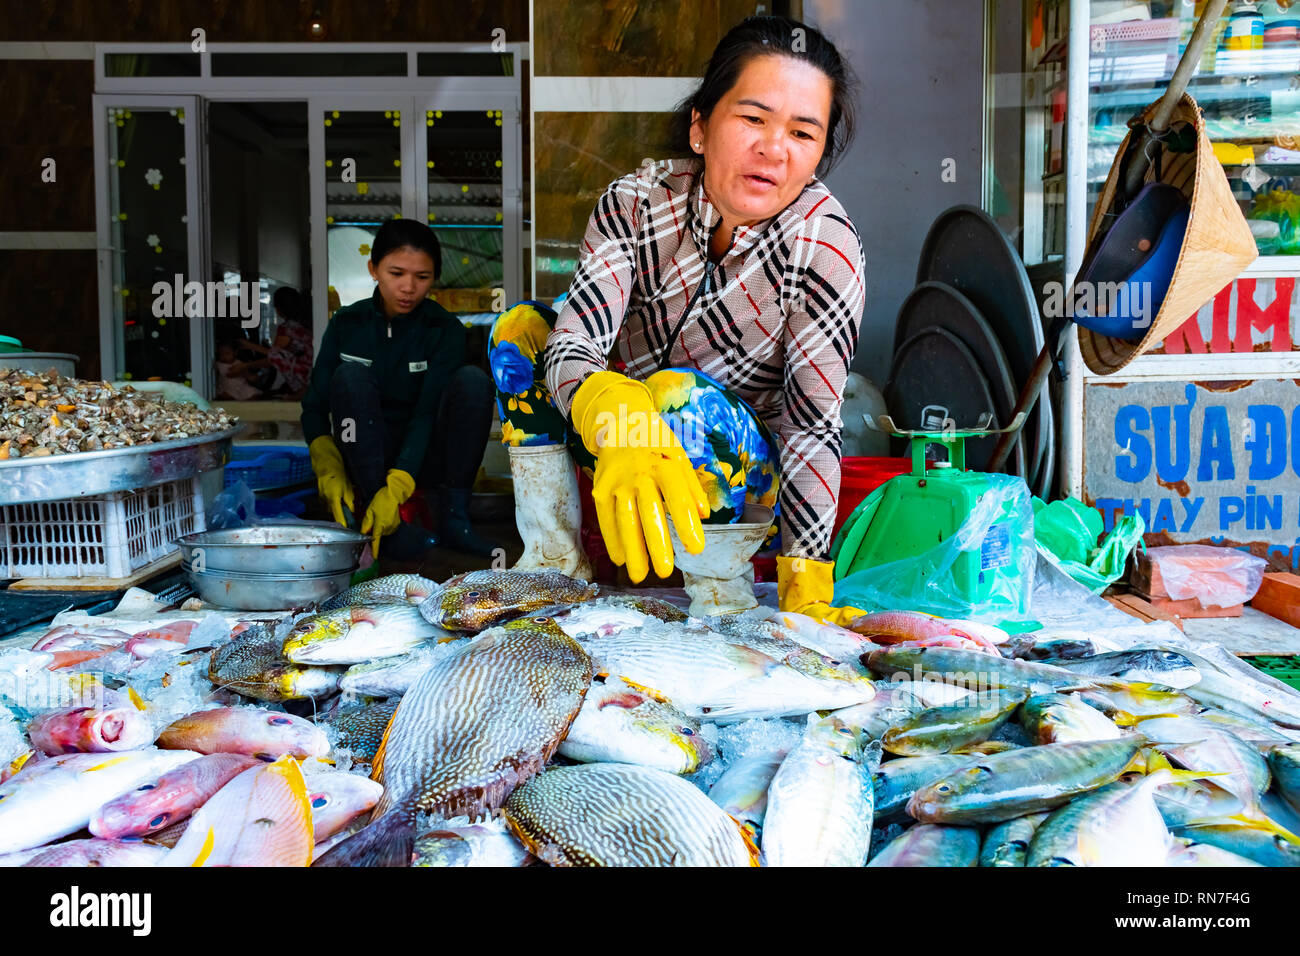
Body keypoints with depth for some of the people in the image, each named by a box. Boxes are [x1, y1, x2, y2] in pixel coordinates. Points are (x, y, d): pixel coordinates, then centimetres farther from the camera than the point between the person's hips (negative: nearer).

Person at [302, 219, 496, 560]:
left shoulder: (446, 330, -8)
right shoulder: (346, 324, -2)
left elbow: (429, 412, -20)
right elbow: (314, 406, -3)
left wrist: (395, 488, -32)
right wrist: (330, 471, -22)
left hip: (423, 456, -1)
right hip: (365, 459, 1)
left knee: (472, 380, -23)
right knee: (350, 376, -26)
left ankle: (455, 516, -24)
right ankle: (382, 529, -31)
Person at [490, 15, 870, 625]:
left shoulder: (825, 247, -22)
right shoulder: (636, 202, -16)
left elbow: (814, 423, -21)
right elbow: (571, 342, -26)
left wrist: (804, 593, -26)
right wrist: (619, 415, -50)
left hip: (745, 469, -3)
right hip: (630, 461, 4)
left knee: (680, 396, -34)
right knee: (521, 330, -12)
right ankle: (555, 562, -6)